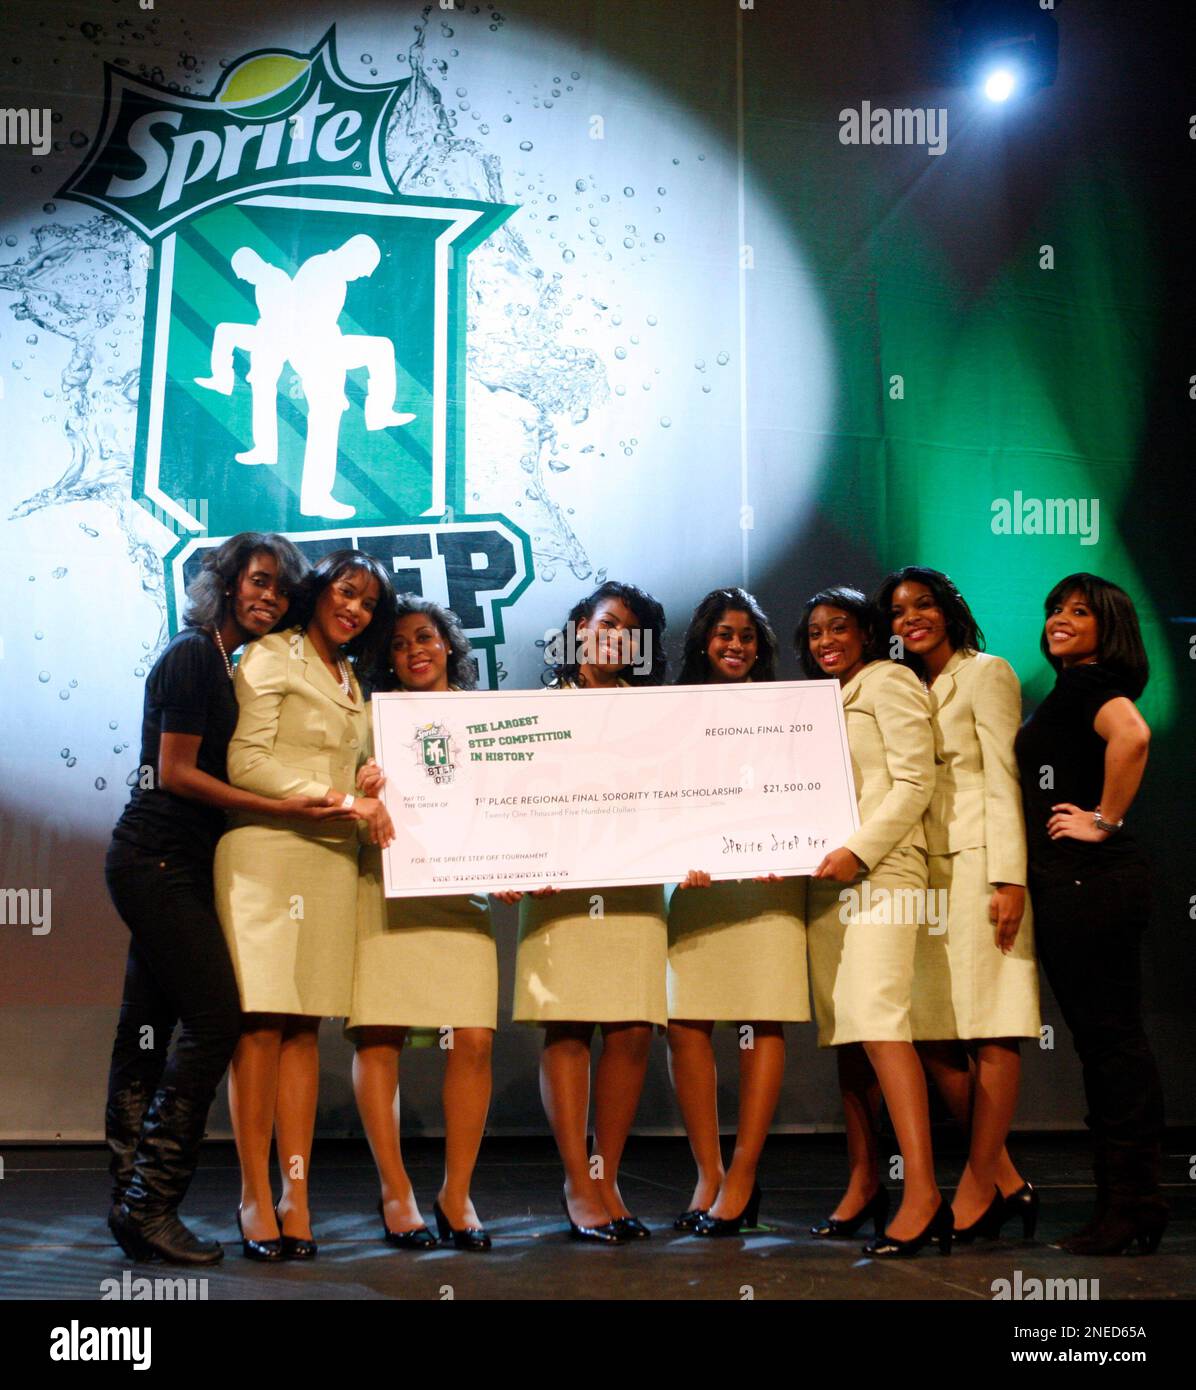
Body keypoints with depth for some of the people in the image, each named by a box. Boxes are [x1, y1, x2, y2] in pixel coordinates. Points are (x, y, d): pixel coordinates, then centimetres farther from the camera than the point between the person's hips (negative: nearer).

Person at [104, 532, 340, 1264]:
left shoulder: (224, 662, 17)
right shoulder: (193, 655, -10)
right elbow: (176, 772, -14)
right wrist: (281, 808, -16)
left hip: (175, 866, 9)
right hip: (159, 861, -9)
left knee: (147, 1034, 8)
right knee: (216, 1018, -12)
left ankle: (134, 1201, 12)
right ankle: (151, 1203, -9)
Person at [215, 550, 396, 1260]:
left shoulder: (350, 682, 25)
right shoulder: (272, 656, 2)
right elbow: (246, 762, -8)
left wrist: (367, 791, 1)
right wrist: (341, 797, -10)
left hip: (331, 862, 6)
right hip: (265, 852, -6)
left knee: (305, 1028, 3)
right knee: (262, 1026, -8)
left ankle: (296, 1195, 2)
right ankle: (256, 1197, -4)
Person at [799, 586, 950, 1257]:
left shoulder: (889, 681, 1)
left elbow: (914, 782, -9)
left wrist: (859, 852, -17)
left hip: (880, 868, -8)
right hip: (823, 876, 8)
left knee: (877, 1018, -19)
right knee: (843, 1029, 5)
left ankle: (923, 1193, -24)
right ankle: (864, 1182, 11)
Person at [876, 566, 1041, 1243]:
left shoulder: (985, 673, 0)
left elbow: (1003, 780, -8)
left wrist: (1008, 878, -16)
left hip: (980, 865, -7)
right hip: (929, 874, 7)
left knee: (992, 1031, -5)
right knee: (933, 1032, 2)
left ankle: (979, 1186, -2)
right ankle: (1006, 1180, 8)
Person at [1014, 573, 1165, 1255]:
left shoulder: (1089, 681, -10)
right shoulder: (1072, 690, 20)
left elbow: (1133, 736, -31)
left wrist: (1105, 821, -22)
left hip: (1090, 880, -10)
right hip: (1072, 884, 10)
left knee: (1111, 1034, -7)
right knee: (1106, 1037, 11)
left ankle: (1131, 1205, -2)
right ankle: (1130, 1205, 17)